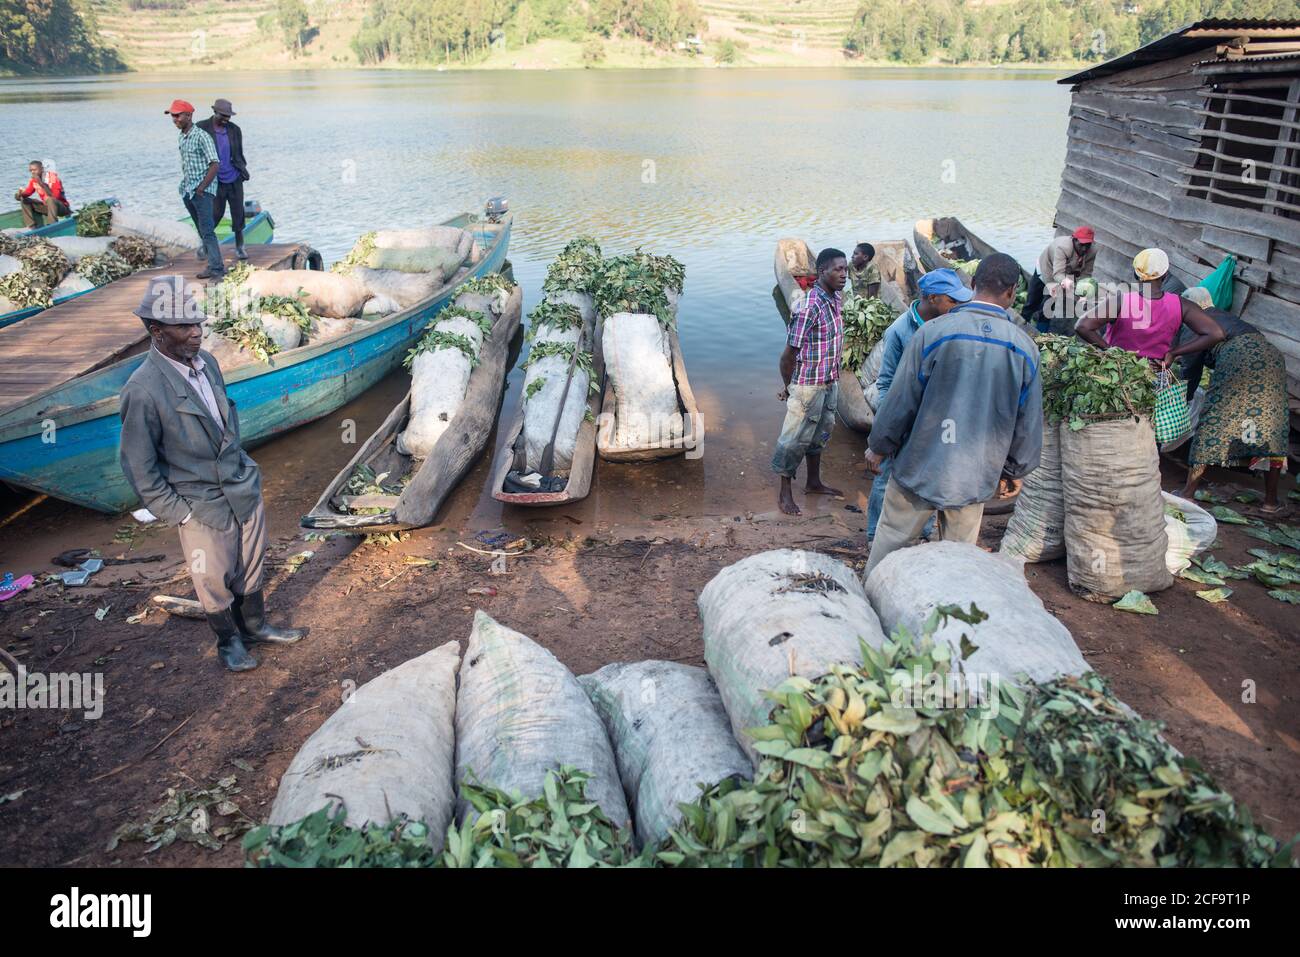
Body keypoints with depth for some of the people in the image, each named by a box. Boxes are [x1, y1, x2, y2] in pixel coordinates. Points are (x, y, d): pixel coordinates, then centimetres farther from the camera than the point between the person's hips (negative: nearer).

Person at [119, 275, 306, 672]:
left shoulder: (206, 362, -3)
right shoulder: (143, 390, -22)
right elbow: (139, 468, -14)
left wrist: (243, 468, 15)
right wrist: (178, 513, -11)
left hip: (244, 488, 6)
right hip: (203, 506, -6)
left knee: (250, 568, 21)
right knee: (215, 581, 15)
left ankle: (255, 627, 43)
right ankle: (229, 640, 38)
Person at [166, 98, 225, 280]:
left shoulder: (202, 136, -11)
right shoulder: (180, 139, 14)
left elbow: (215, 165, -16)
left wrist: (201, 188, -16)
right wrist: (185, 186, 12)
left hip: (202, 191, -8)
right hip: (187, 191, 9)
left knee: (207, 231, -15)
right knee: (201, 230, 10)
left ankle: (216, 268, -17)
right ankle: (214, 266, 14)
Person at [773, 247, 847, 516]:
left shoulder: (835, 297, 1)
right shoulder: (809, 307, -25)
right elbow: (789, 353, -19)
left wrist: (834, 376, 14)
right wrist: (788, 388, -7)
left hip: (830, 382, 8)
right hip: (808, 385, -8)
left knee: (821, 433, 21)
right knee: (795, 439, 4)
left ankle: (814, 483, 38)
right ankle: (784, 493, 18)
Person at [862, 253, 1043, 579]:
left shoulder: (933, 332, -12)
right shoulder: (1025, 347, -3)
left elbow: (901, 400, -7)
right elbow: (1028, 422, 4)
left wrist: (879, 448, 7)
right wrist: (1014, 470, 19)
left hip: (921, 467, -2)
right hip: (977, 477, 2)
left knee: (890, 535, 14)